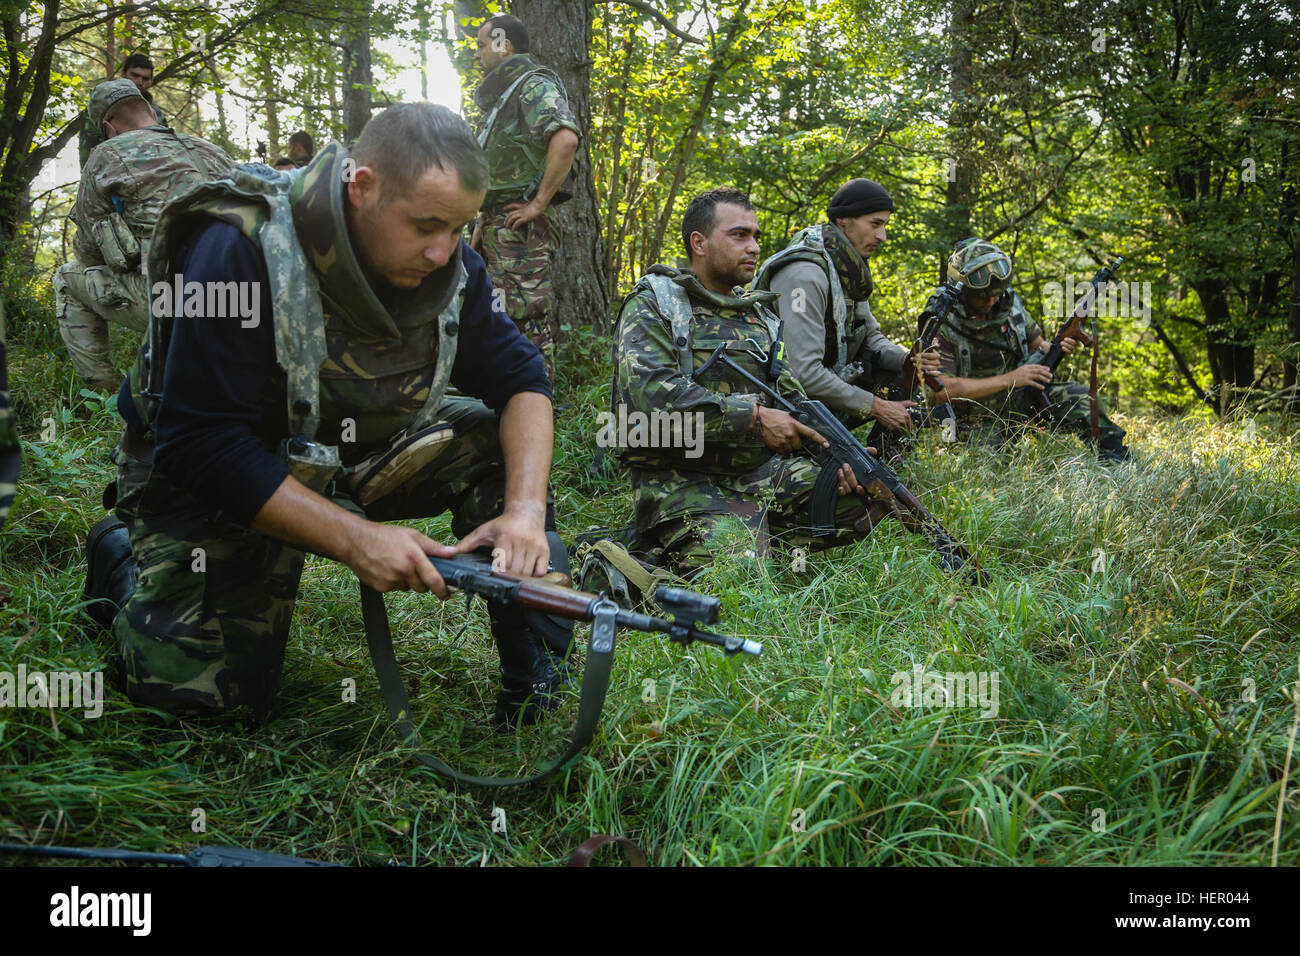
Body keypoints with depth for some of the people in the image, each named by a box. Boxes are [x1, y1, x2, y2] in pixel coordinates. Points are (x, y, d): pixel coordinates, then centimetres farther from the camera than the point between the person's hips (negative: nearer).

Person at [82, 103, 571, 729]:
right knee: (205, 691, -16)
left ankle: (540, 677, -7)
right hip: (210, 477, -5)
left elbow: (520, 378, -9)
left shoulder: (448, 262, -13)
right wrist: (354, 537, -35)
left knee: (497, 439, -16)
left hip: (356, 455, 5)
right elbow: (201, 444, -31)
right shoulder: (242, 253, -30)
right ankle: (123, 561, 14)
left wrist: (526, 511, -26)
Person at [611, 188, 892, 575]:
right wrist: (754, 417, -22)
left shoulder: (759, 314, 18)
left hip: (763, 470, 7)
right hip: (684, 483, -7)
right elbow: (651, 392, -20)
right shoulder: (652, 306, -3)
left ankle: (765, 534, 5)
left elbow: (793, 399, 16)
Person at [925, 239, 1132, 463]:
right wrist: (1008, 379, -24)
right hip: (980, 423, -4)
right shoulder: (941, 323, -17)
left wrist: (1058, 347, -11)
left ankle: (1115, 460, -6)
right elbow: (943, 390, -24)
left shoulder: (1009, 302, 0)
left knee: (1077, 397, -19)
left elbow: (1036, 345, 16)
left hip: (1023, 400, 4)